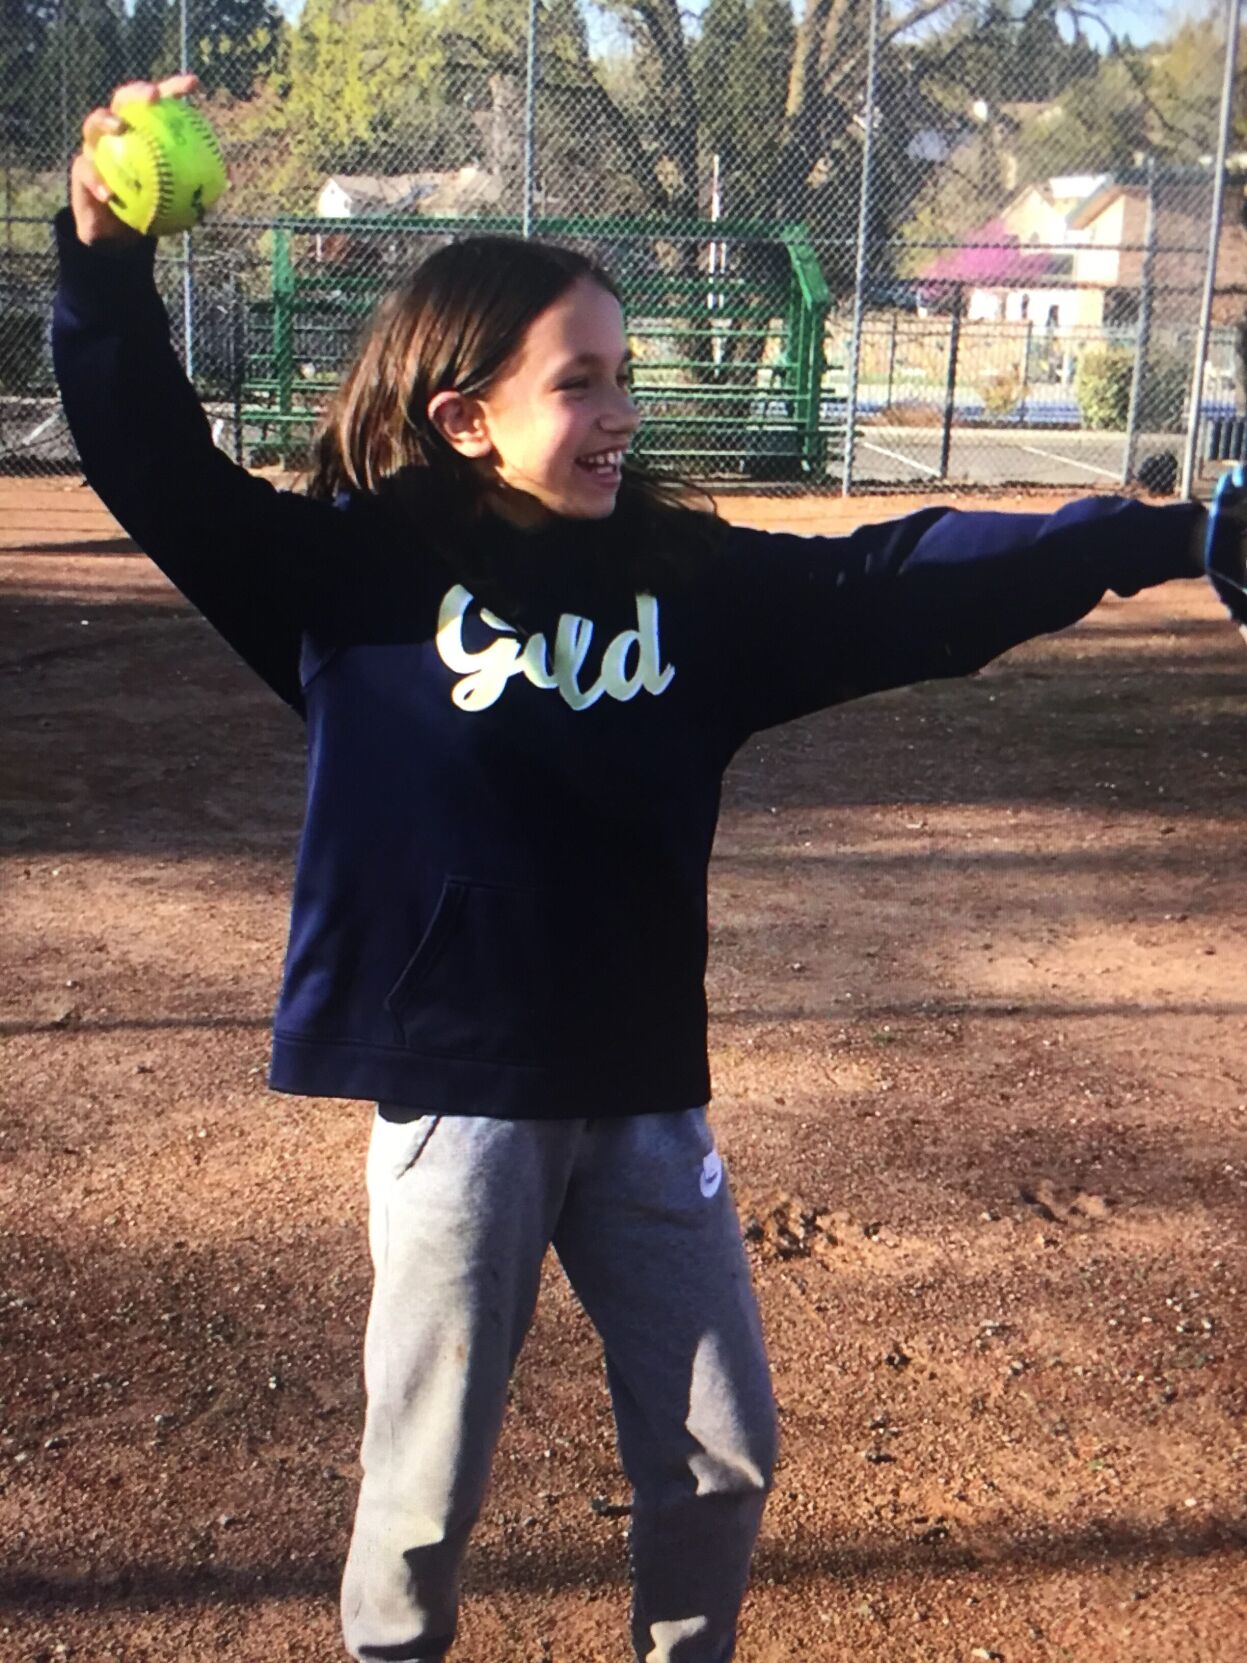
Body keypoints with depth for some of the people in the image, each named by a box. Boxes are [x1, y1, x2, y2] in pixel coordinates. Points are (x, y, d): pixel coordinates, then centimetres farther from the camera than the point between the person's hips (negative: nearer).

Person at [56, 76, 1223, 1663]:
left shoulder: (689, 576, 0)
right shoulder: (359, 572, -8)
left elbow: (904, 583, 0)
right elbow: (157, 473, -13)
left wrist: (1173, 534, -1)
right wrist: (106, 260, -30)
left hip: (646, 1088, 4)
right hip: (456, 1093, -3)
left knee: (719, 1458, 17)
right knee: (427, 1480, 11)